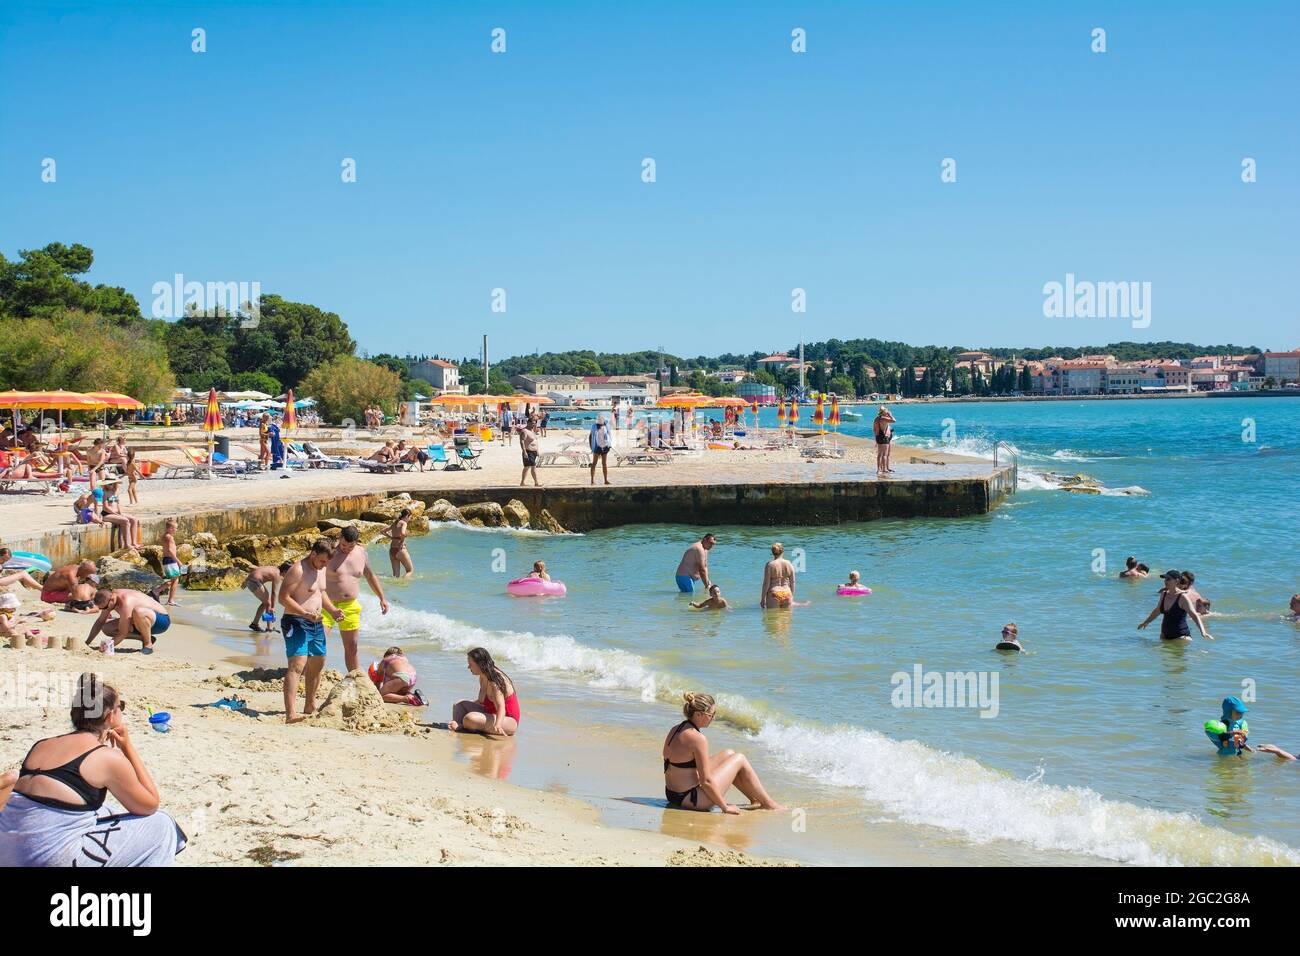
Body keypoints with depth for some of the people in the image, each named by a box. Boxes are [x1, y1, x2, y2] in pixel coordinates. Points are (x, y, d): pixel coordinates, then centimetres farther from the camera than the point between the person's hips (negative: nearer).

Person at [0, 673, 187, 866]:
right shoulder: (109, 758, -5)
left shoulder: (42, 745, 14)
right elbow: (151, 805, 7)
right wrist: (128, 747, 9)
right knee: (160, 827, 6)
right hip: (51, 861, -8)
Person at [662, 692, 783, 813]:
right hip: (692, 799, -9)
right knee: (740, 760, 5)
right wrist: (725, 807, -10)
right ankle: (768, 804, 18)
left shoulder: (674, 730, 4)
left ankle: (755, 799, 33)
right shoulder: (698, 738, -23)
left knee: (728, 754, 20)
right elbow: (706, 781, -22)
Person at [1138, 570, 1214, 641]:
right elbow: (1157, 611, 25)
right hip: (1165, 635, 7)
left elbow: (1194, 615, -22)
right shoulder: (1164, 594, 6)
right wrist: (1145, 622, 39)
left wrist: (1203, 632, -36)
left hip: (1180, 636, -7)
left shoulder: (1182, 597, -13)